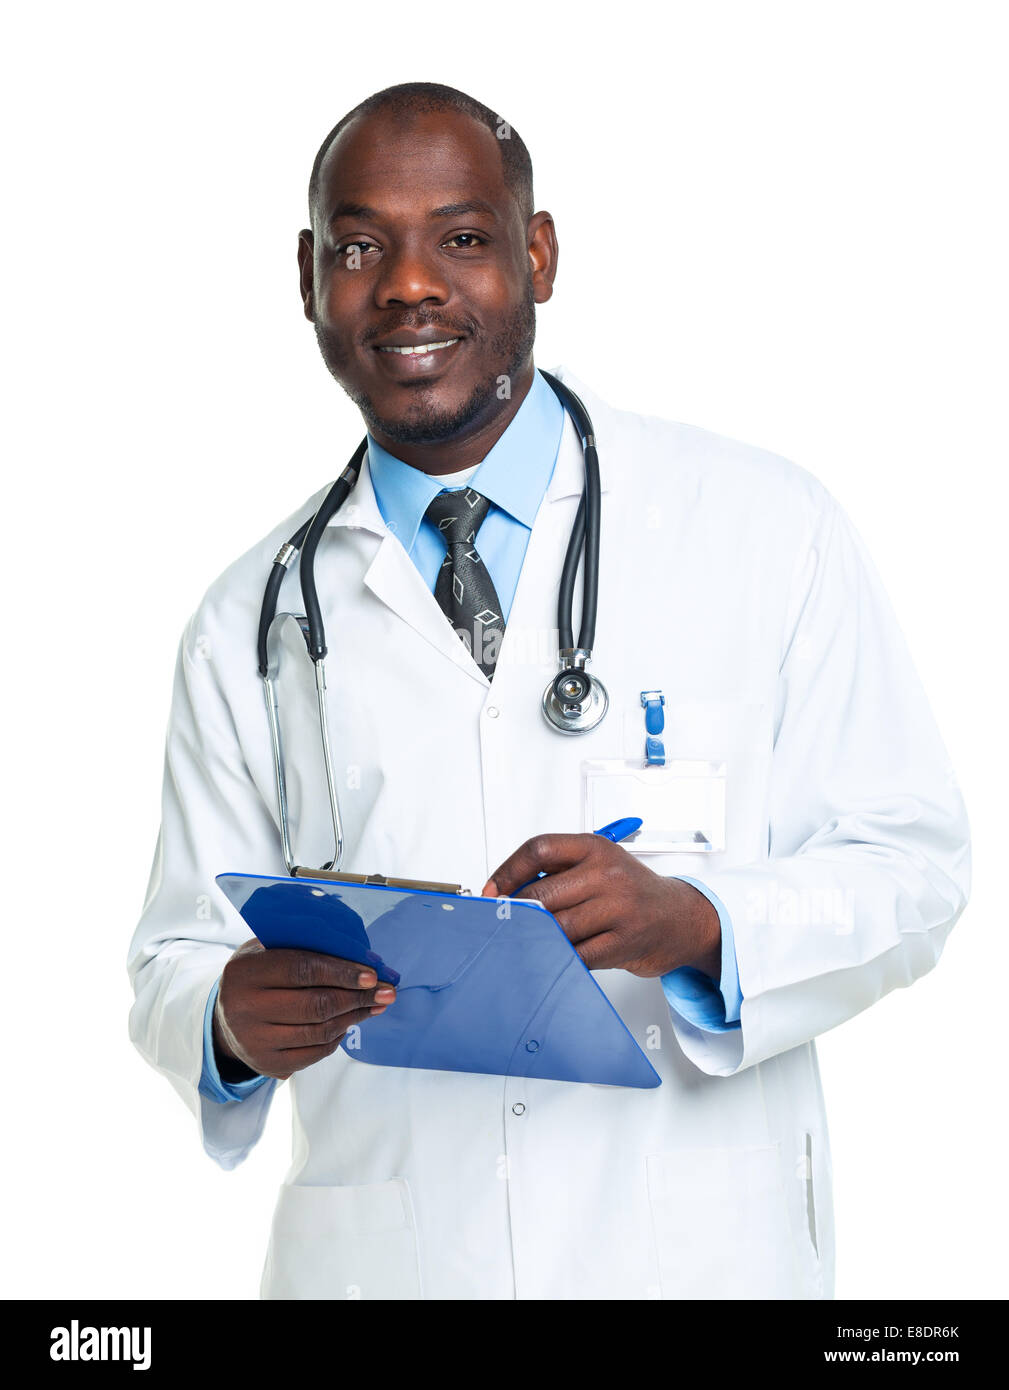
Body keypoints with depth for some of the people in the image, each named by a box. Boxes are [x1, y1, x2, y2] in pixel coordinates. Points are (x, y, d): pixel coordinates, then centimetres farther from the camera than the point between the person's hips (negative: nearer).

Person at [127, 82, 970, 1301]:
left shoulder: (769, 528, -4)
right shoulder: (246, 627, 3)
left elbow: (915, 866, -5)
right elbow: (176, 956, 5)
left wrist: (694, 920, -23)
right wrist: (233, 1025, -18)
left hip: (703, 1250, -1)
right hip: (377, 1257, 2)